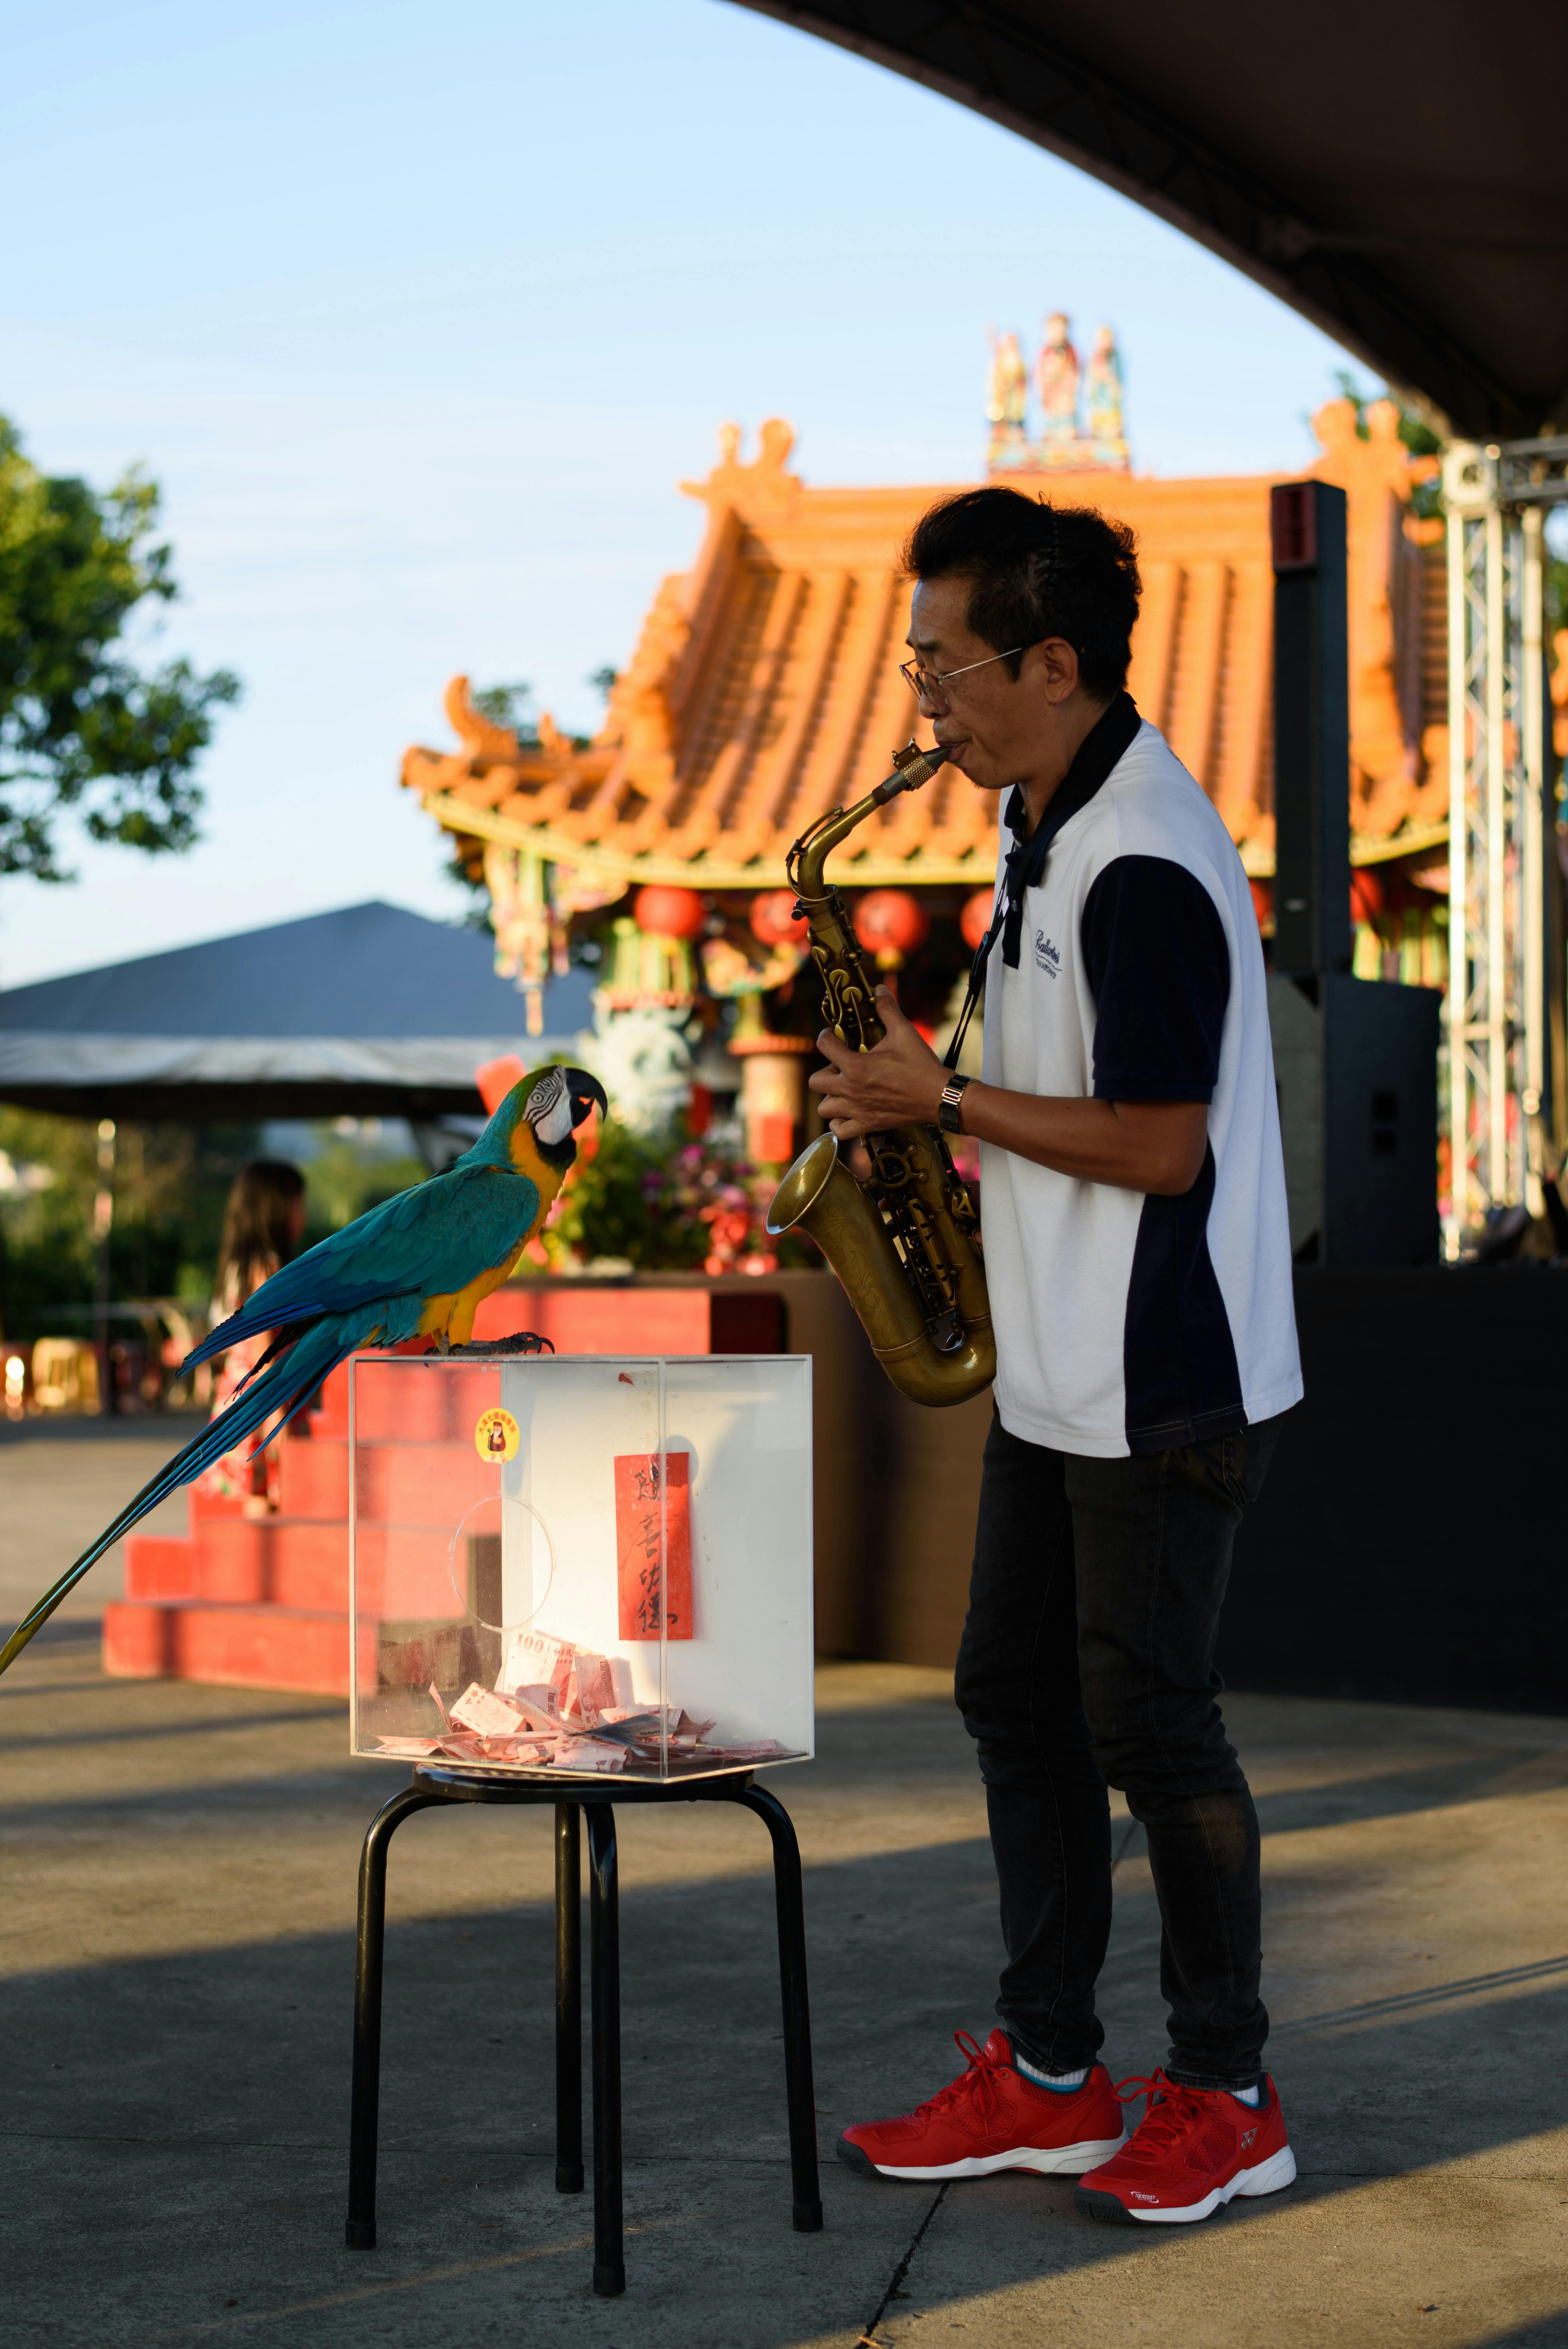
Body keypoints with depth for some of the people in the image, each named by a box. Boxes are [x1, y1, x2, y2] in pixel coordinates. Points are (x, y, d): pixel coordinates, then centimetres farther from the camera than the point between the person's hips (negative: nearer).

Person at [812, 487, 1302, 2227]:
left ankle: (1226, 2100, 14)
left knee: (1147, 1720, -1)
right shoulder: (1048, 825, 11)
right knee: (1018, 1698, 13)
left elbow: (1161, 1143, -24)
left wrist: (946, 1103, -16)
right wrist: (930, 1110, 6)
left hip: (1164, 1387, -10)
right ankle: (1046, 2078, 23)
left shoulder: (1141, 868, -22)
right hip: (1057, 1372, 10)